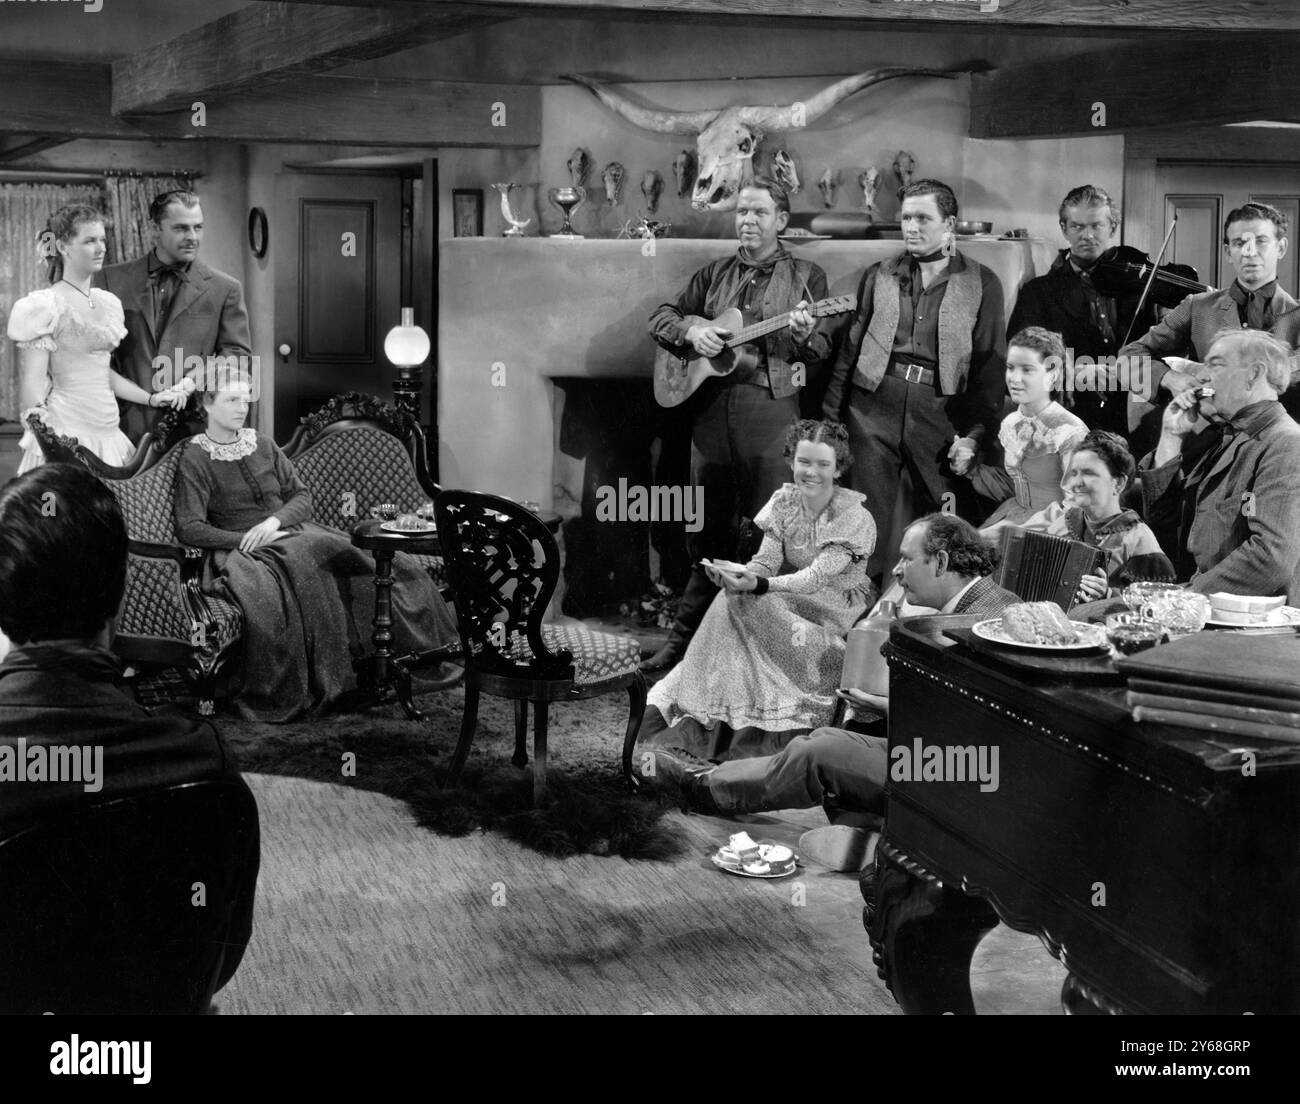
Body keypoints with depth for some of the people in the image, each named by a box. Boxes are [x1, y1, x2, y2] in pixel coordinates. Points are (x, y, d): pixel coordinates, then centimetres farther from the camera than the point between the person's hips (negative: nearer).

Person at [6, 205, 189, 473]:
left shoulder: (107, 302, 14)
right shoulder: (44, 306, -6)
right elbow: (32, 382, -11)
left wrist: (151, 398, 17)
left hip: (107, 430, 6)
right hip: (67, 434, -6)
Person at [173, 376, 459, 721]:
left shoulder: (263, 446, 18)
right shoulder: (194, 459, 0)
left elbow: (302, 496, 14)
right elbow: (189, 528, -10)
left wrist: (276, 521, -8)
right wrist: (249, 539, -16)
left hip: (293, 535, 6)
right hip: (246, 552, -5)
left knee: (382, 563, -17)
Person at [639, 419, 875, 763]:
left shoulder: (855, 518, -14)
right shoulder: (783, 503, 4)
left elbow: (820, 575, -26)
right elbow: (767, 562, -4)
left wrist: (760, 585, -41)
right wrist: (735, 572, -28)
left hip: (840, 611, -5)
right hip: (793, 602, 5)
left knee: (742, 604, -28)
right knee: (734, 595, -24)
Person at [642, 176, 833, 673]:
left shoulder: (806, 277, 6)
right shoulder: (714, 275, 16)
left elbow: (824, 349, 0)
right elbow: (661, 317, 17)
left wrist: (804, 335, -22)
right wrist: (691, 330, -4)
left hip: (771, 406, -3)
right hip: (710, 405, 4)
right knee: (707, 528, 8)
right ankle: (685, 637, 15)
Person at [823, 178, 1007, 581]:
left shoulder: (981, 284, 6)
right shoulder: (879, 276, 13)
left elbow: (991, 364, 3)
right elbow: (849, 350, 13)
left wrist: (974, 434, -6)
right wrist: (828, 418, 6)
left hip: (941, 410, -1)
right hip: (875, 403, 1)